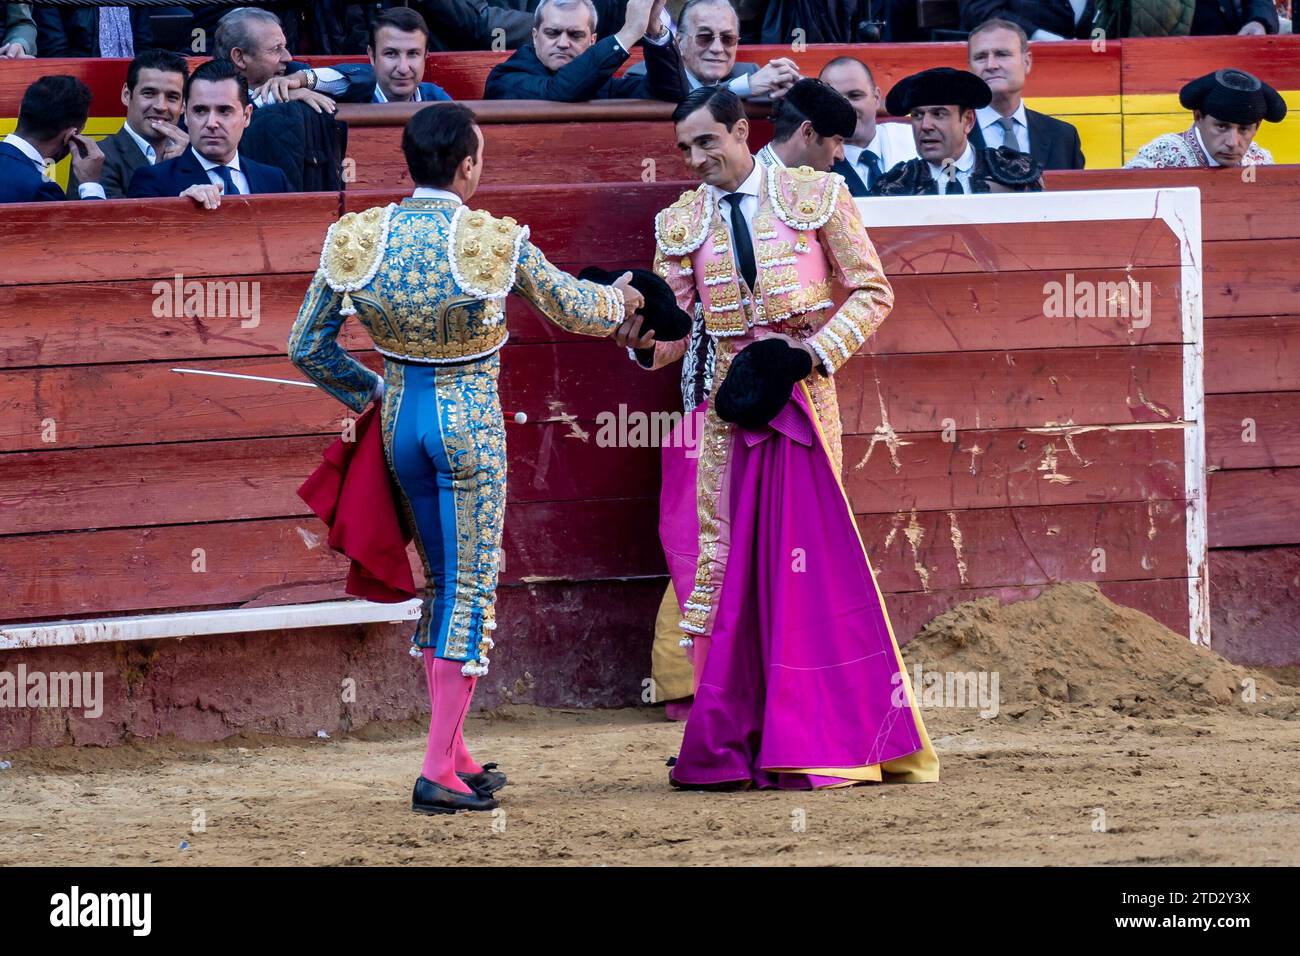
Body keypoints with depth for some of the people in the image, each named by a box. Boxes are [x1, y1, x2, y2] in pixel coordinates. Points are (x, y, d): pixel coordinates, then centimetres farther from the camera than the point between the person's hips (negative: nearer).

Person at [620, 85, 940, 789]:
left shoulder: (815, 196, 2)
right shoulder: (679, 223, 11)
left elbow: (871, 291, 2)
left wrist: (819, 350, -12)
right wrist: (641, 338, -15)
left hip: (801, 391, -3)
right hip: (728, 403, 3)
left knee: (809, 550, -6)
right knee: (725, 553, 0)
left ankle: (813, 739, -1)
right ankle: (728, 743, 2)